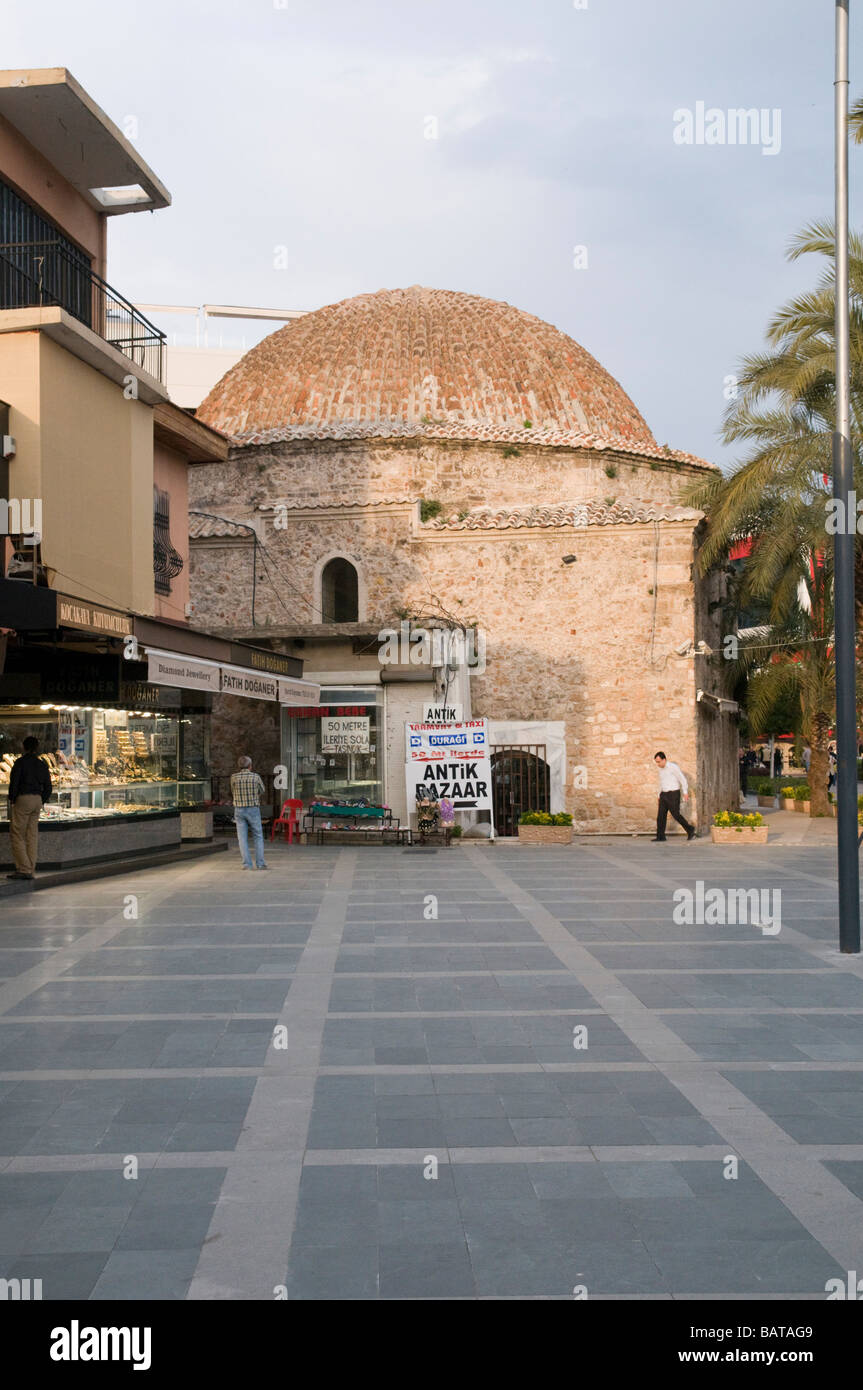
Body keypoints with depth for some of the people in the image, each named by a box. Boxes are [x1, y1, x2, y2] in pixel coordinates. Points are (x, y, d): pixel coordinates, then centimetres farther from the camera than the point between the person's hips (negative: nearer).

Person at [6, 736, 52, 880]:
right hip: (37, 799, 6)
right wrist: (41, 802, 16)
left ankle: (23, 869, -10)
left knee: (17, 835, -2)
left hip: (23, 798, -6)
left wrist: (12, 800, -5)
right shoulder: (42, 765, 13)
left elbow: (14, 782, -12)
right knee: (32, 836, 8)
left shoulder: (20, 762, -5)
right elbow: (48, 788, 12)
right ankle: (31, 871, 8)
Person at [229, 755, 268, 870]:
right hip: (253, 810, -1)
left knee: (242, 838, 5)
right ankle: (260, 863, 5)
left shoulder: (234, 777, -3)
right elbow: (262, 791, 10)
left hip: (239, 810, 1)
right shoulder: (256, 777, -6)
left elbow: (233, 792, 11)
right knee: (258, 836, 9)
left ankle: (247, 864, 1)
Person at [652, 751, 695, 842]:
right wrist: (660, 796, 19)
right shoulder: (661, 769, 12)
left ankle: (690, 830, 12)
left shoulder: (673, 767, -11)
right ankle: (660, 836, -3)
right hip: (664, 795, 7)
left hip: (673, 794, -7)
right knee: (661, 815, -3)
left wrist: (685, 793, -16)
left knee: (676, 814, -7)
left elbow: (682, 779, -11)